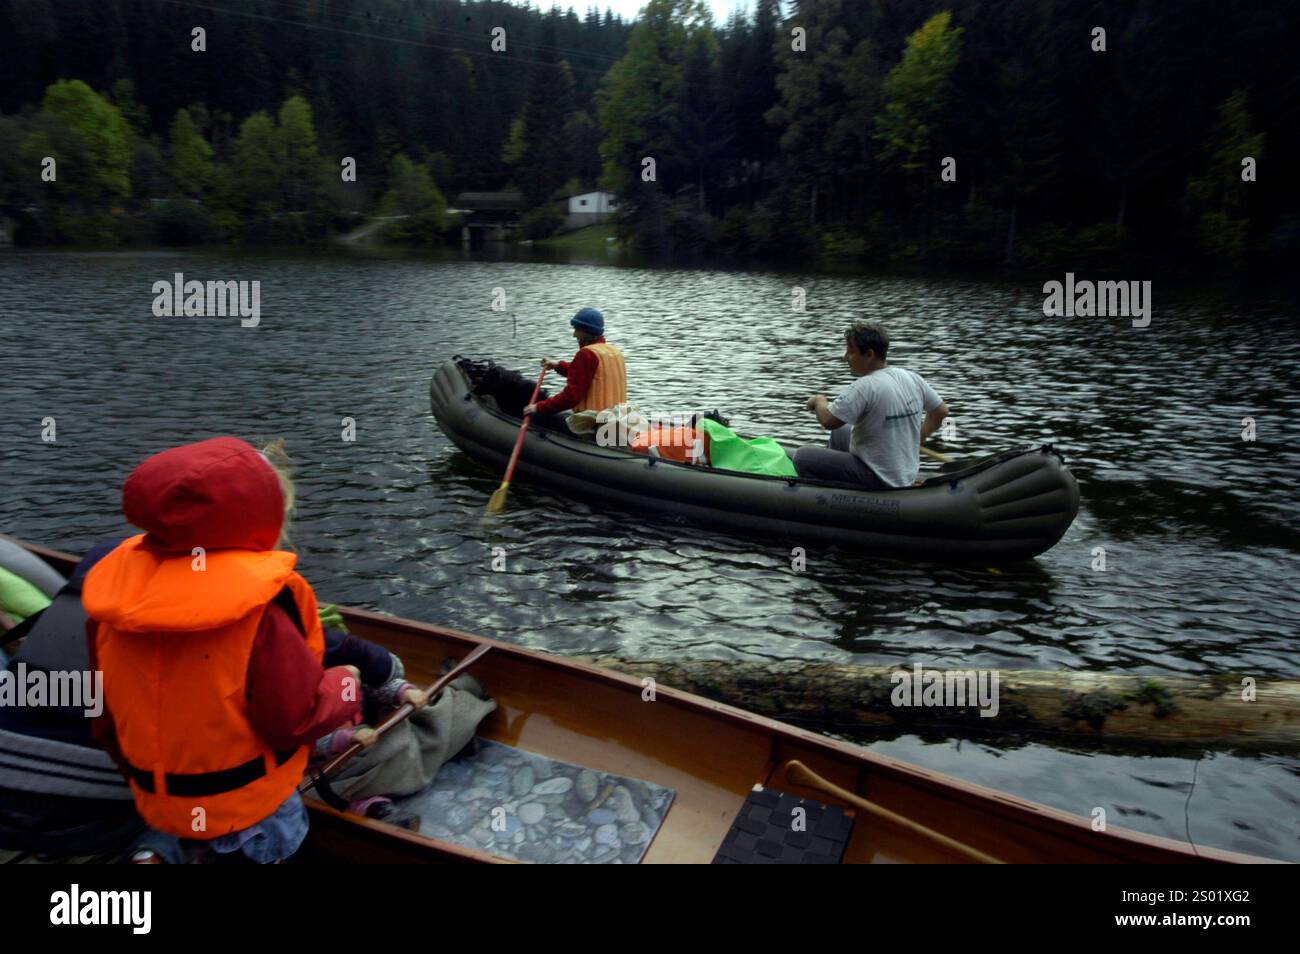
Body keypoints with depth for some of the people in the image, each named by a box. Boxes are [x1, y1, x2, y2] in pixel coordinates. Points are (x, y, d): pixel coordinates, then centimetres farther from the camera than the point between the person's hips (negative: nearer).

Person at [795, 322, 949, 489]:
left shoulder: (865, 387, -24)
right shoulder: (913, 378, -1)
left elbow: (828, 420, -24)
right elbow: (941, 411, 9)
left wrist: (819, 400, -3)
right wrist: (919, 438, 21)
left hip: (879, 480, -9)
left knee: (802, 457, -5)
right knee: (841, 432, 29)